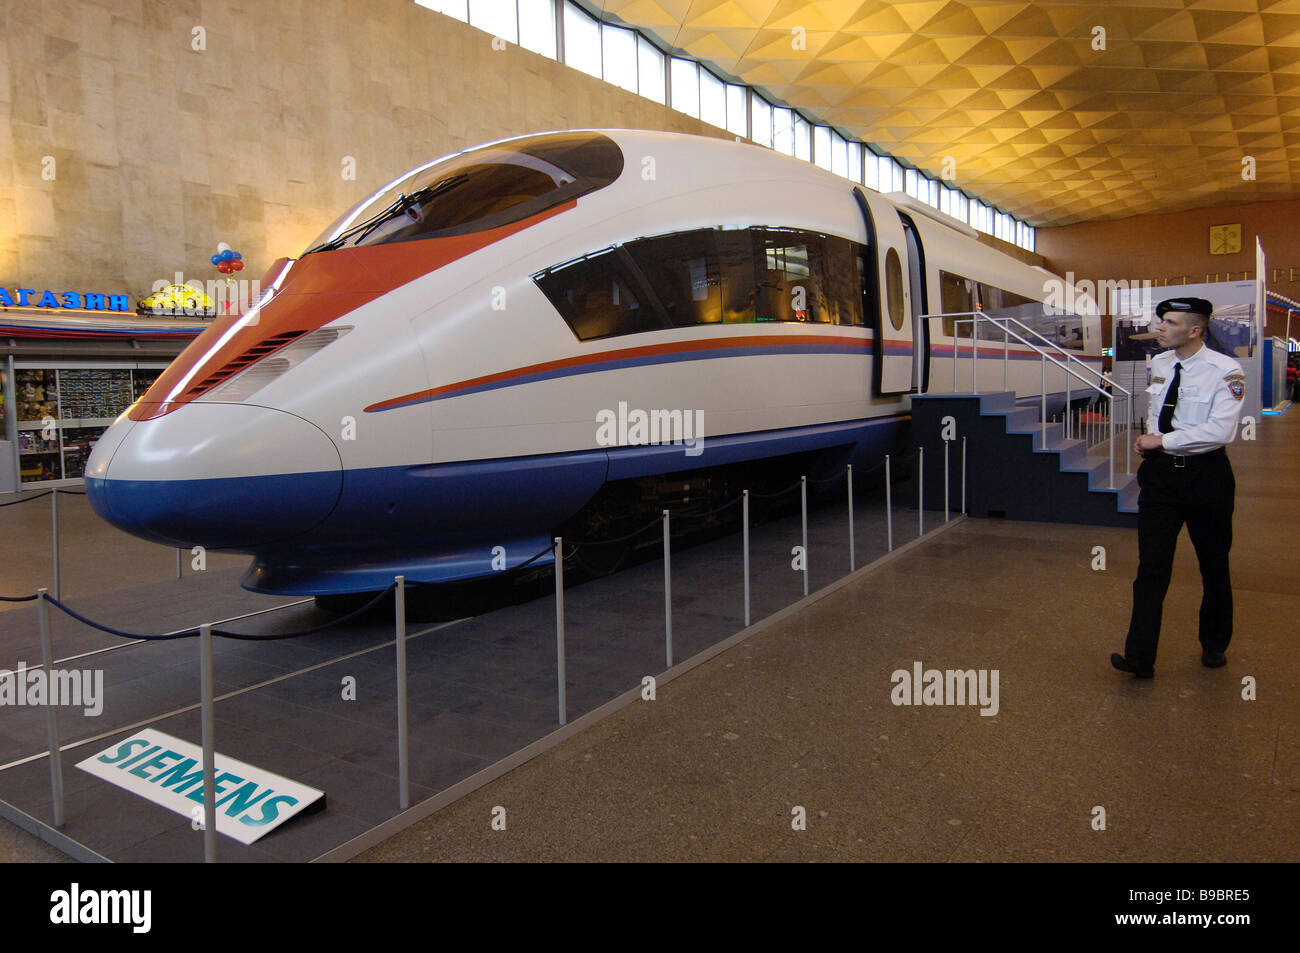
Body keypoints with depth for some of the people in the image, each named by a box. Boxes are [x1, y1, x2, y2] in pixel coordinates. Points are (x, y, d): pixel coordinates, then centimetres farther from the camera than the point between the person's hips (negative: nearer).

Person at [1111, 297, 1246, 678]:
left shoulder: (1226, 371, -14)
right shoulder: (1159, 363, 5)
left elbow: (1220, 431, -25)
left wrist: (1162, 440, -18)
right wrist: (1150, 440, 4)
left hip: (1205, 476, -4)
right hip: (1160, 474, 4)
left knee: (1214, 566, 14)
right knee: (1152, 565, -1)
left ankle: (1214, 645, 35)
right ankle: (1140, 656, -1)